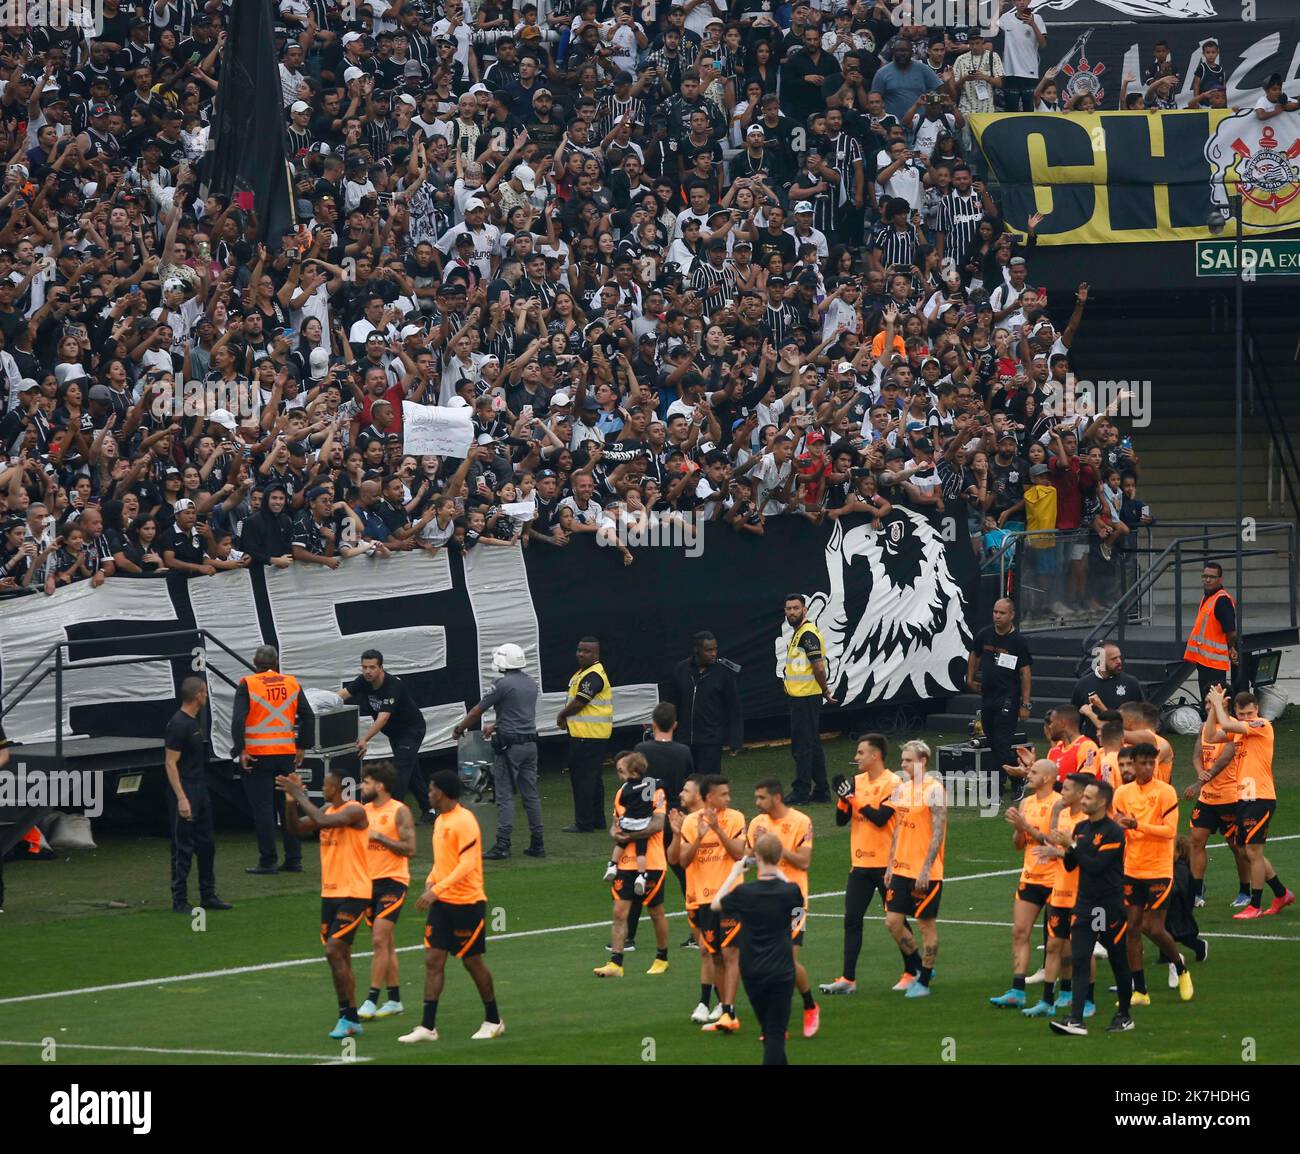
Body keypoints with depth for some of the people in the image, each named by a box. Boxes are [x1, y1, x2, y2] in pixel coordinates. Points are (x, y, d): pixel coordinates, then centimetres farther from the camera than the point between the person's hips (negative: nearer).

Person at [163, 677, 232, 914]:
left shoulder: (194, 721, 14)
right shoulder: (178, 724, -16)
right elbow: (170, 763, -19)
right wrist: (181, 799, -24)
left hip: (200, 791, 10)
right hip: (185, 792, -10)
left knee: (206, 845, 13)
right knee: (183, 849, -5)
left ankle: (208, 896, 21)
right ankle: (179, 901, 0)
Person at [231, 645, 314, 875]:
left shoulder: (247, 684, -6)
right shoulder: (291, 683, 6)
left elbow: (238, 719, -15)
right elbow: (307, 716, 7)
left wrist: (240, 750, -11)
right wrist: (301, 747, 14)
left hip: (257, 755, -4)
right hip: (286, 754, 4)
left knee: (263, 809, 0)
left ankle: (267, 862, -1)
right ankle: (294, 860, 13)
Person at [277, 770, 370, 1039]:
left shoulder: (355, 811, -15)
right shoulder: (328, 810, 11)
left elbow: (323, 821, -30)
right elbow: (295, 827, 10)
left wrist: (300, 796, -21)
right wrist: (291, 799, -4)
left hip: (353, 893, -9)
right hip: (330, 893, 9)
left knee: (334, 951, -15)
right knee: (340, 956, 10)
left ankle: (348, 1017, -9)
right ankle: (350, 1019, 15)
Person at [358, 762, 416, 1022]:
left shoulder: (399, 811, -10)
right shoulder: (364, 811, 12)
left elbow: (410, 849, -16)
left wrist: (379, 837, -18)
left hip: (392, 881, -8)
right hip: (369, 882, 8)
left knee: (380, 940, -14)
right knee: (384, 943, 11)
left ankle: (371, 1001, -16)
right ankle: (395, 1000, 18)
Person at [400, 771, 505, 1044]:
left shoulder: (464, 821, -16)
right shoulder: (440, 821, 12)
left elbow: (467, 864, -23)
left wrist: (436, 890, -27)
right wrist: (430, 882, 5)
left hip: (467, 903, -8)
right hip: (441, 903, 8)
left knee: (472, 961, 3)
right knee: (433, 960, -1)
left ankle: (493, 1021, 19)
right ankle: (427, 1026, -2)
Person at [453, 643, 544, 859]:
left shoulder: (503, 685, -13)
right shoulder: (531, 683, 11)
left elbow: (477, 711, -5)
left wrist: (459, 728, 11)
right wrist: (494, 727, 34)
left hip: (509, 746, -7)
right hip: (530, 743, 7)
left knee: (505, 795, -4)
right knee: (531, 794, 11)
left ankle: (502, 845, -7)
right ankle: (537, 843, 12)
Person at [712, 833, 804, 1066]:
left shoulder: (744, 892, -11)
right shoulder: (789, 891, -9)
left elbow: (715, 905, 8)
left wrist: (734, 874, 13)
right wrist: (779, 873, 21)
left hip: (752, 974, 1)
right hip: (781, 972, -1)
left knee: (769, 1030, 17)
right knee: (776, 1033, -2)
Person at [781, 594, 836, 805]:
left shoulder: (808, 634, -16)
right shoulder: (797, 633, 17)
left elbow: (819, 667, -20)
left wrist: (824, 691, -9)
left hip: (806, 698, -10)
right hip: (798, 697, 10)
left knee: (803, 746, -7)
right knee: (812, 746, 14)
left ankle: (801, 792, -5)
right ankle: (821, 791, 19)